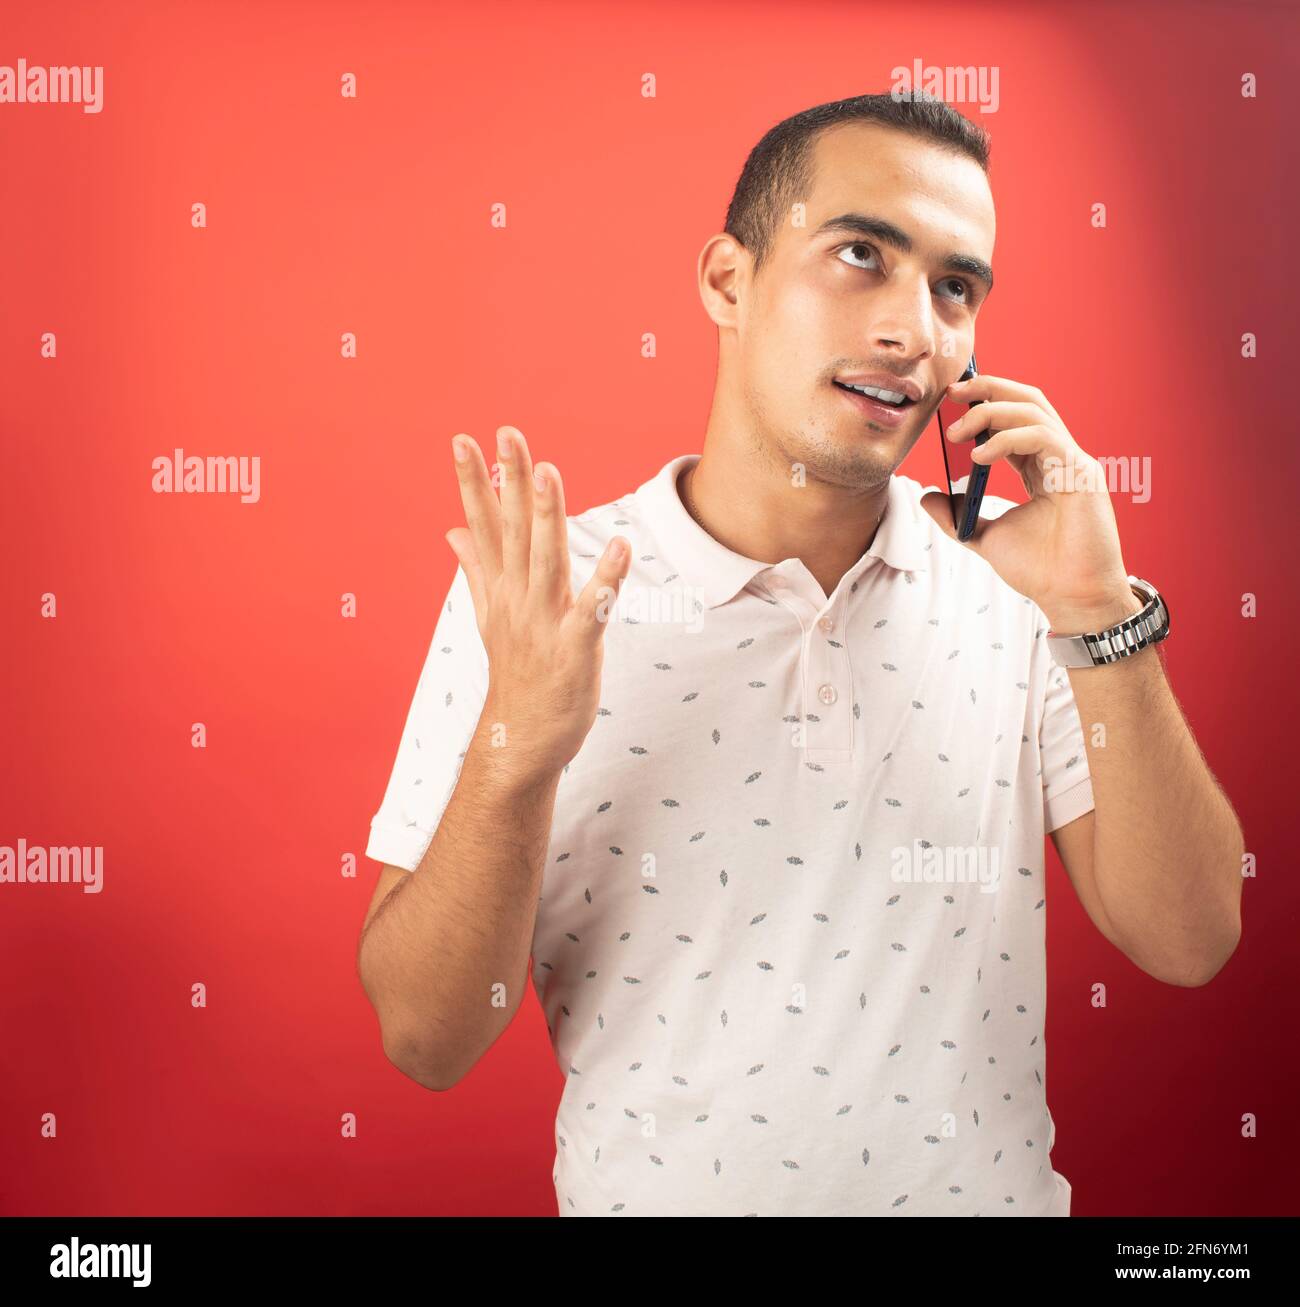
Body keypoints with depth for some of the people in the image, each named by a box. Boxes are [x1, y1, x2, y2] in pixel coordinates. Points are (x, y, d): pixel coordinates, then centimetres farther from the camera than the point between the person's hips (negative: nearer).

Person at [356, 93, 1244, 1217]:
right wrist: (515, 746, -31)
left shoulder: (1006, 585, -9)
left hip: (986, 1188, 2)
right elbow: (426, 1042, -16)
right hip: (656, 1190, -1)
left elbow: (1189, 946, -10)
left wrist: (1101, 615, -21)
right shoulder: (539, 598, -16)